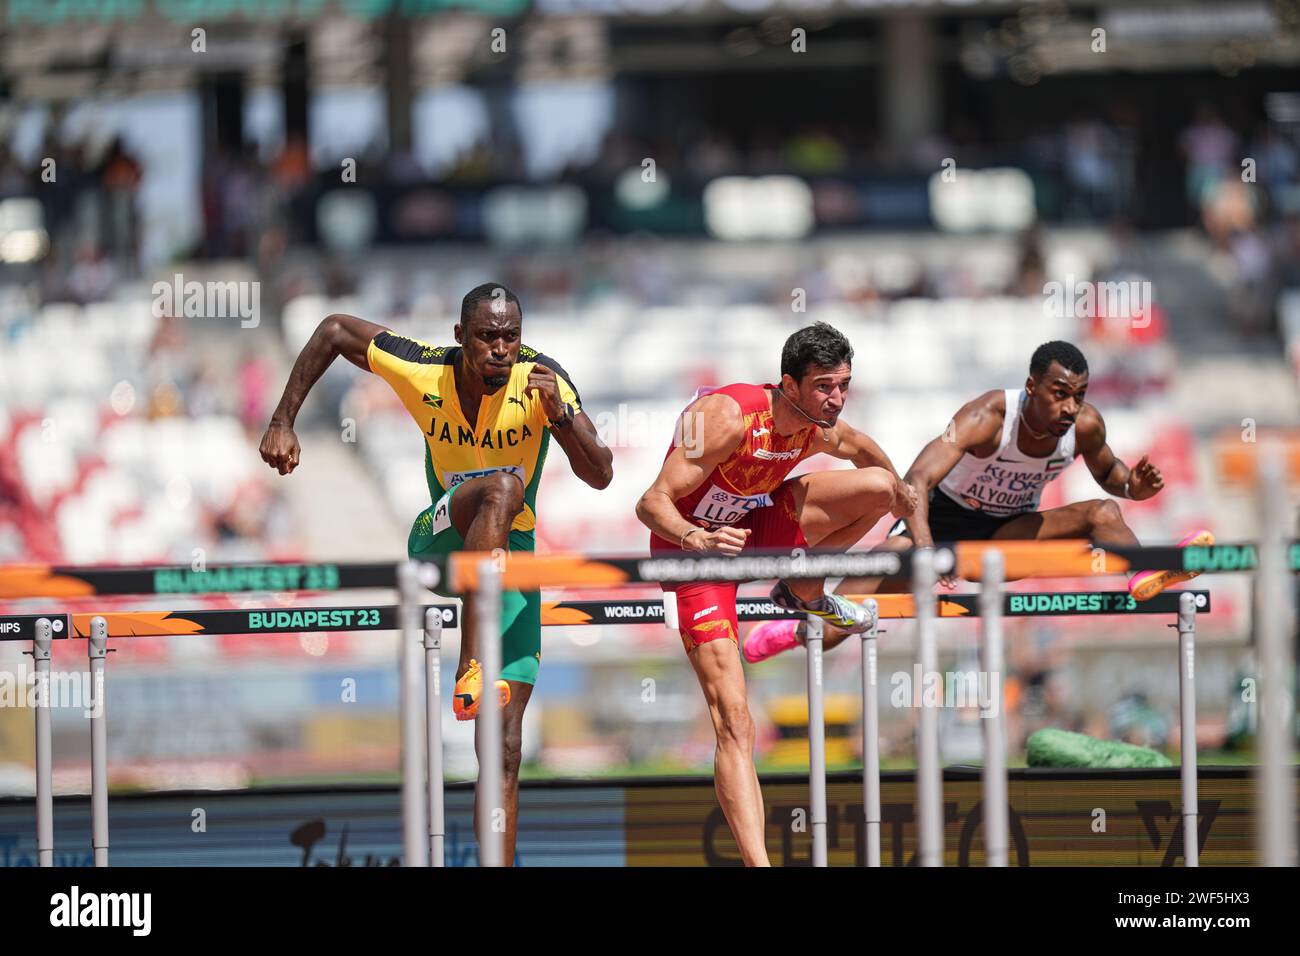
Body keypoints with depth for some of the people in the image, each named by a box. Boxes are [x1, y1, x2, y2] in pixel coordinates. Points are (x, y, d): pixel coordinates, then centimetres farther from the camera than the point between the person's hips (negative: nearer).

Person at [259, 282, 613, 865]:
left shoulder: (542, 379, -14)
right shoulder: (423, 373, -13)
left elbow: (601, 476, -19)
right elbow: (335, 330, 1)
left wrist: (561, 416, -37)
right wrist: (283, 423, -1)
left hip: (513, 555, 1)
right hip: (441, 539, -1)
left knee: (505, 749, -6)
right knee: (503, 486, -37)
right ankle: (471, 668, -46)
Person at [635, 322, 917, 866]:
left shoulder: (822, 432, -11)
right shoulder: (728, 418, -32)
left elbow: (864, 451, 16)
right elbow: (651, 504, -34)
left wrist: (903, 497, 32)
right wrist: (696, 540, -53)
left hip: (755, 526, 6)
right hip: (693, 546, -6)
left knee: (880, 485, -6)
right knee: (734, 722, -18)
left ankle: (805, 592, 16)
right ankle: (757, 864, -25)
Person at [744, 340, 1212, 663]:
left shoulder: (1085, 426, -15)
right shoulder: (989, 417, -30)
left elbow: (1105, 470, 11)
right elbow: (916, 480, -41)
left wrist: (1132, 485, -15)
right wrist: (925, 549, -57)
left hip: (1006, 535, 4)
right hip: (944, 520, -4)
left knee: (1103, 513, -23)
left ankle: (1144, 577, -50)